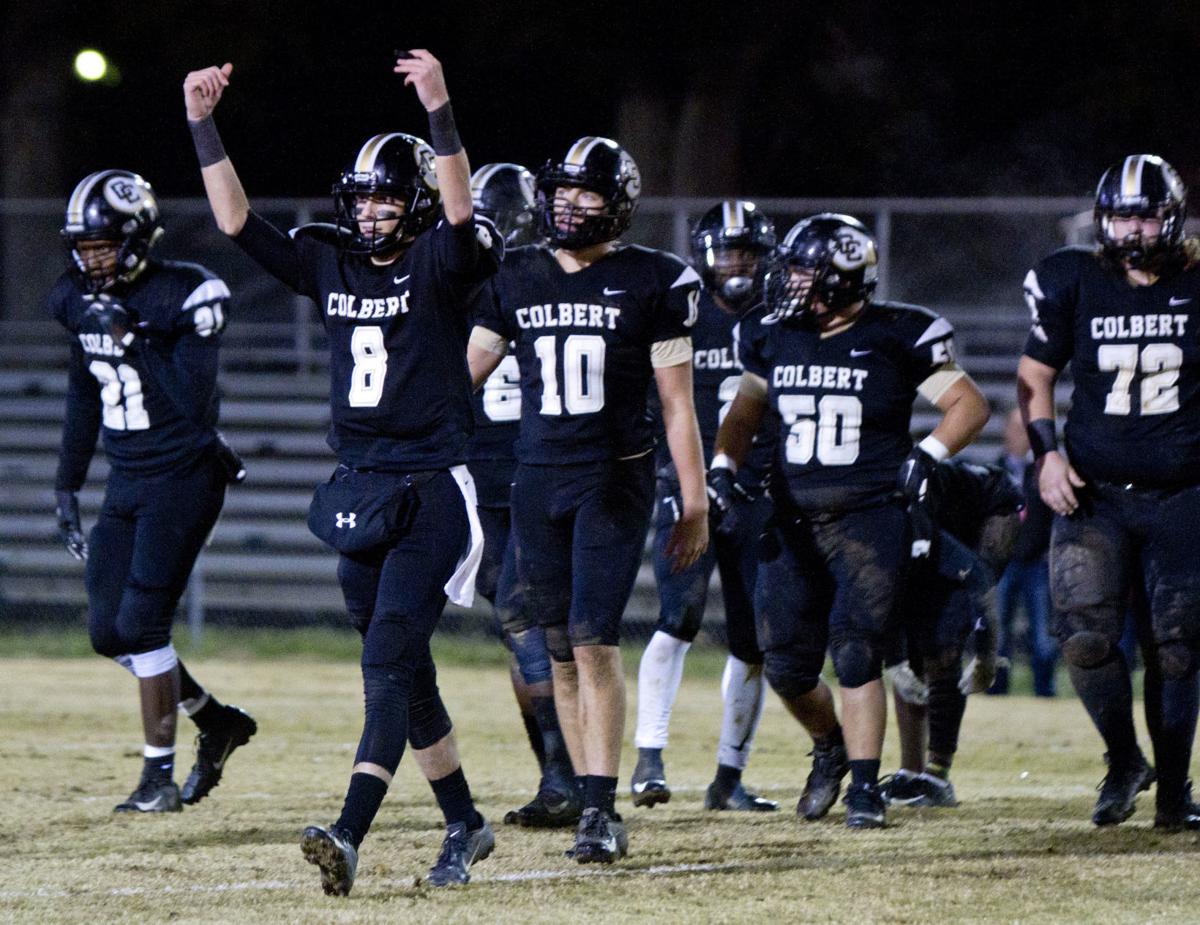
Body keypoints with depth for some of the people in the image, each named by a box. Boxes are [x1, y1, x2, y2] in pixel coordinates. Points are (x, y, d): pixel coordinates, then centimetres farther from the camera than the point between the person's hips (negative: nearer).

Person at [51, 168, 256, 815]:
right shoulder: (81, 302, 5)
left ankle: (159, 776, -2)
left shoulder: (183, 297, -16)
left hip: (183, 477, -7)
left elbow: (195, 403, -22)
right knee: (108, 630, 4)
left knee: (141, 622, -12)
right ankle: (217, 721, 24)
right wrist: (67, 487, 19)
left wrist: (136, 339, -25)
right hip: (126, 481, 7)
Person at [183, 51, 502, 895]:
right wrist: (203, 127, -4)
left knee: (389, 661, -16)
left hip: (432, 491, -7)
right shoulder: (331, 265, 10)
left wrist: (439, 108, -39)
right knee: (405, 671, 12)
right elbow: (237, 222, 6)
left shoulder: (438, 267, -6)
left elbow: (460, 213, -27)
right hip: (359, 491, 7)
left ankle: (349, 836, -27)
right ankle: (465, 826, 25)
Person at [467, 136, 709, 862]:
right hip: (538, 481, 4)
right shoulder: (517, 279, 8)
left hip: (614, 481, -4)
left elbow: (678, 403, 1)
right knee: (564, 654, 6)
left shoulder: (652, 283, -2)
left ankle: (601, 809, -12)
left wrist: (696, 505, 0)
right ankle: (596, 807, 14)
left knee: (595, 644, -15)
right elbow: (463, 372, 14)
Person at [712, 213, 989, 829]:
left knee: (855, 651, -13)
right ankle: (830, 747, 34)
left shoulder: (894, 338, -7)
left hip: (871, 518, -5)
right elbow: (745, 413, 23)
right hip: (794, 519, 5)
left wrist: (926, 457, -14)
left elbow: (969, 404, 0)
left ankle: (864, 785, -2)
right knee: (785, 663, 5)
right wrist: (723, 467, 7)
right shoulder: (772, 339, 6)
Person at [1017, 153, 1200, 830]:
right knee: (1087, 635, -12)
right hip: (1095, 494, 0)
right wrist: (1047, 451, -3)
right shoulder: (1075, 285, 0)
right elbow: (1035, 375, 10)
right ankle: (1123, 762, 11)